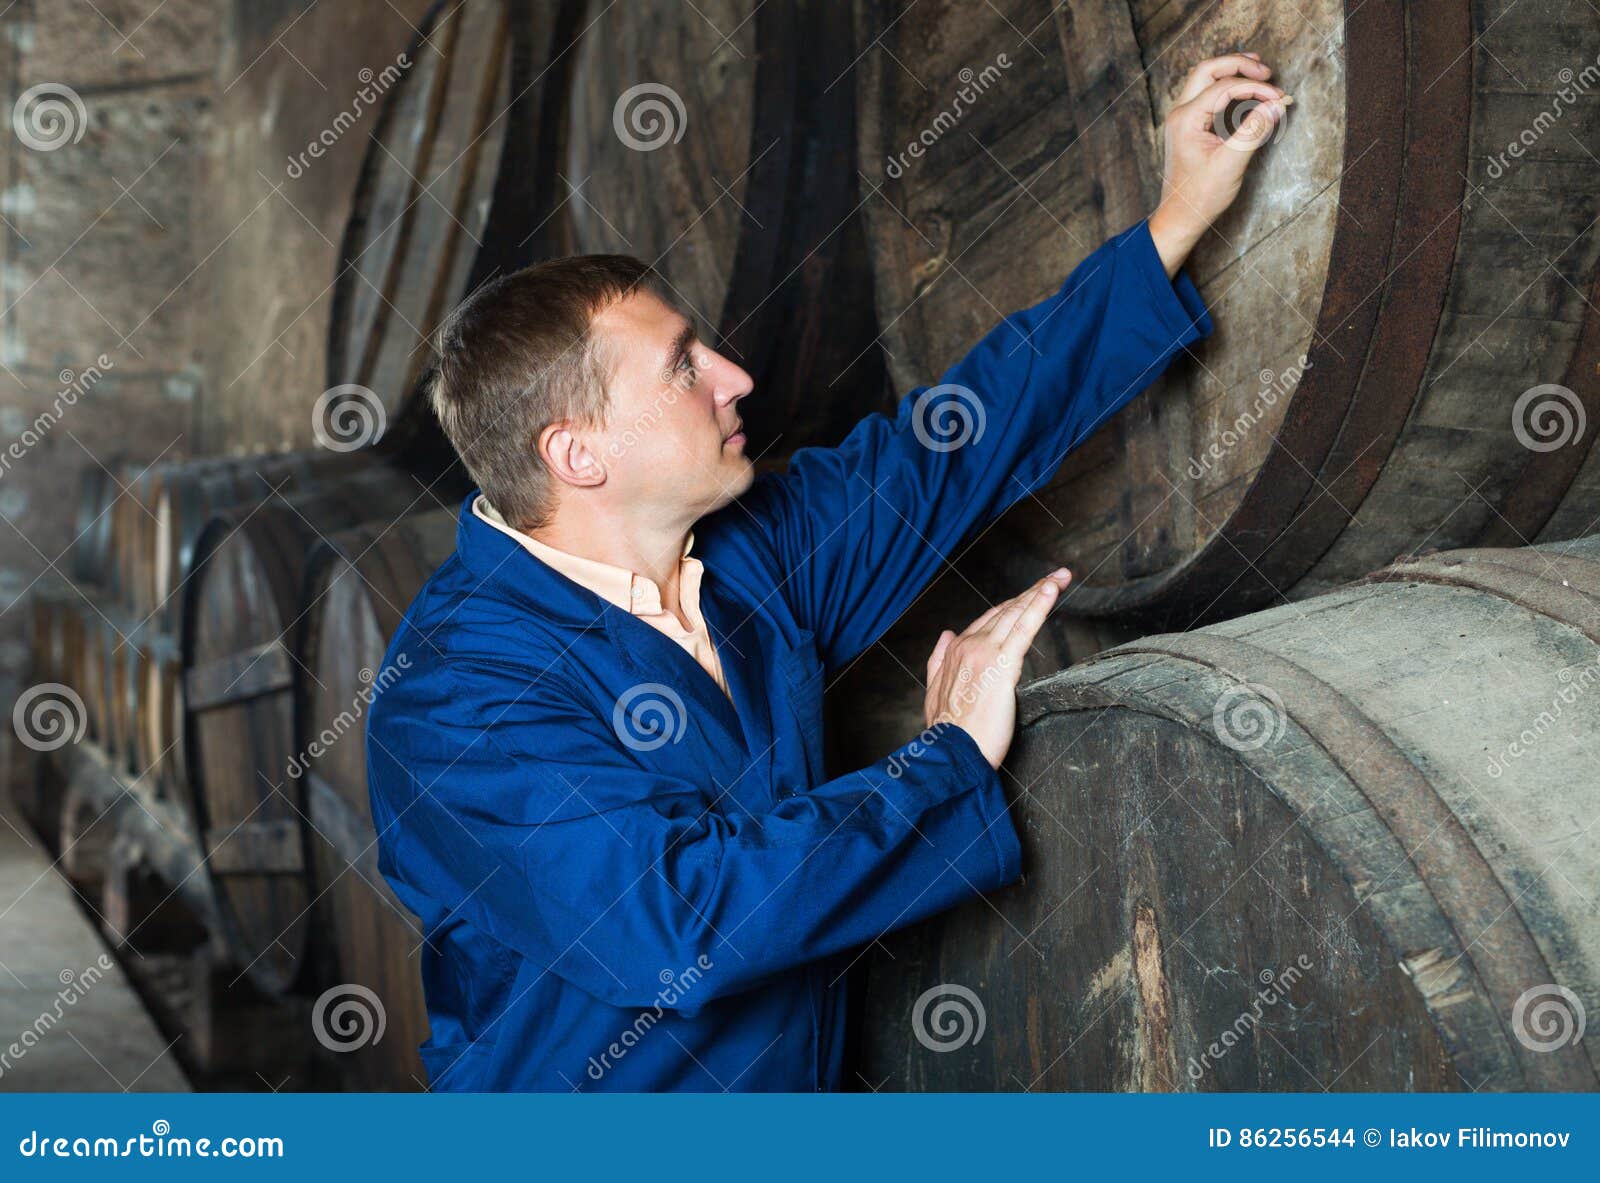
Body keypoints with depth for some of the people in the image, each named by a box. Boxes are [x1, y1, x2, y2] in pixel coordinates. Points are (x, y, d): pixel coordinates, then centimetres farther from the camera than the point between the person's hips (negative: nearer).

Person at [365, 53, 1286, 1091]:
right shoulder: (457, 700, -19)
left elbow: (949, 443, 11)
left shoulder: (749, 551, 3)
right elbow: (681, 918, -29)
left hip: (801, 1088, 6)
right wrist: (949, 758, -19)